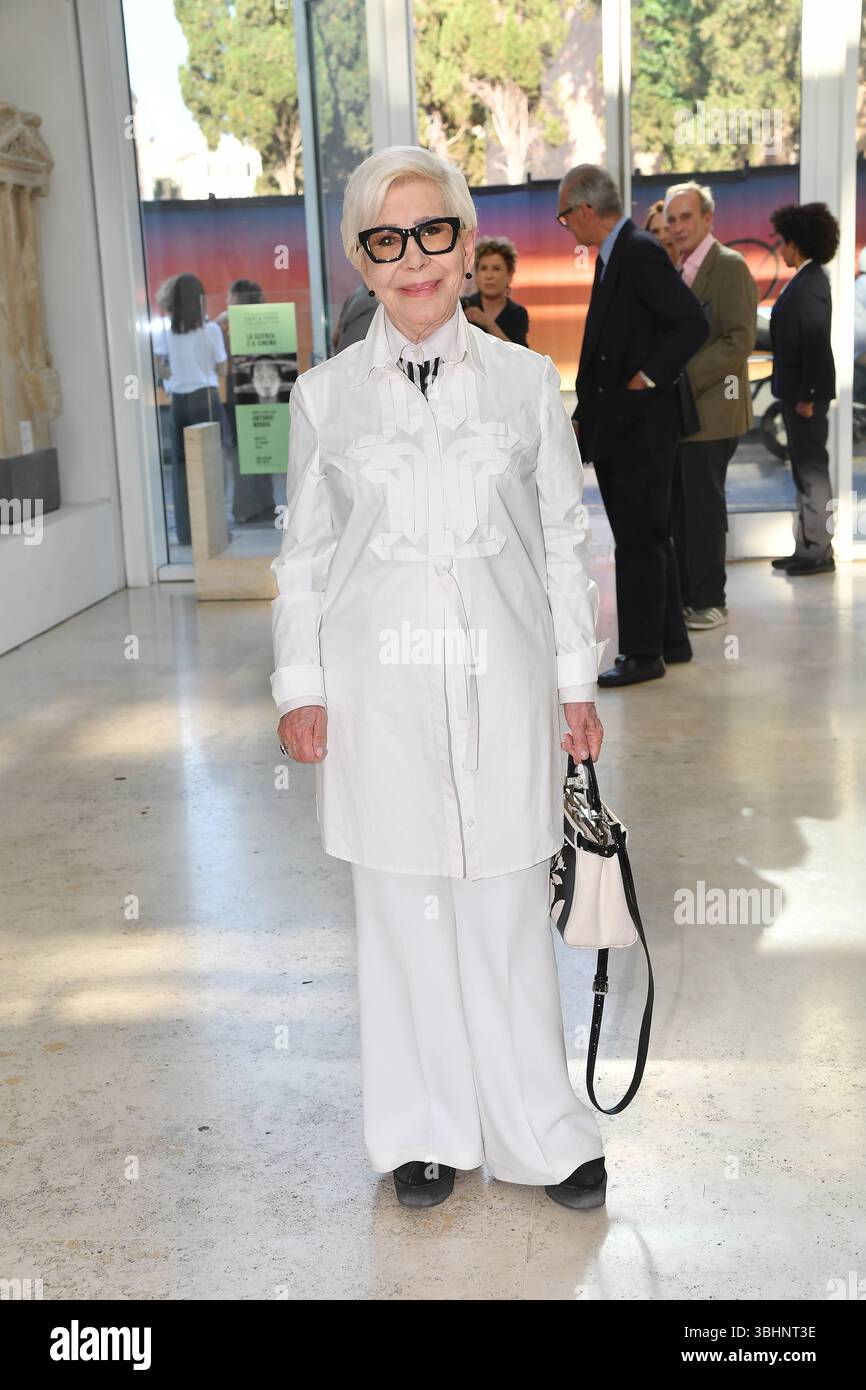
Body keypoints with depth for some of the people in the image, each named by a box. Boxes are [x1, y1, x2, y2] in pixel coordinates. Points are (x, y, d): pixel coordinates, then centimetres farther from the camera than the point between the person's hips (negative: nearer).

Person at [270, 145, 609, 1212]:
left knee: (508, 909, 5)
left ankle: (539, 1133, 23)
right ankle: (426, 1132, 27)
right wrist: (300, 686, 2)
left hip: (502, 682, 0)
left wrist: (576, 679, 6)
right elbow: (303, 554, 7)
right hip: (378, 685, 0)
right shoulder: (324, 395, 3)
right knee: (403, 910, 9)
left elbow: (565, 541, 7)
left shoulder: (527, 381, 3)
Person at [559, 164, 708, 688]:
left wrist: (648, 379, -18)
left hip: (640, 425, -10)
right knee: (647, 536, 15)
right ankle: (671, 640, 26)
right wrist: (585, 416, 15)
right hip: (616, 427, 10)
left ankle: (643, 653, 5)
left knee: (640, 539, -3)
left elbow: (694, 323, -21)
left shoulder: (640, 252, -15)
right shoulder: (614, 256, 15)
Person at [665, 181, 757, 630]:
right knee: (679, 509, 9)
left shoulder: (729, 266, -7)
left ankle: (709, 601, 5)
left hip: (710, 410, -8)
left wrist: (686, 377, -20)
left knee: (704, 507, -3)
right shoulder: (678, 272, 18)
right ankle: (684, 595, 16)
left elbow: (740, 340, -15)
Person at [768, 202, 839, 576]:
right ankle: (808, 547, 21)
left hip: (805, 393, -10)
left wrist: (807, 396, -22)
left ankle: (818, 552, 3)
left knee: (812, 470, -4)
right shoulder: (808, 279, 12)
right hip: (798, 391, 10)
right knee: (805, 470, 14)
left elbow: (816, 341, -23)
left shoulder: (809, 285, -17)